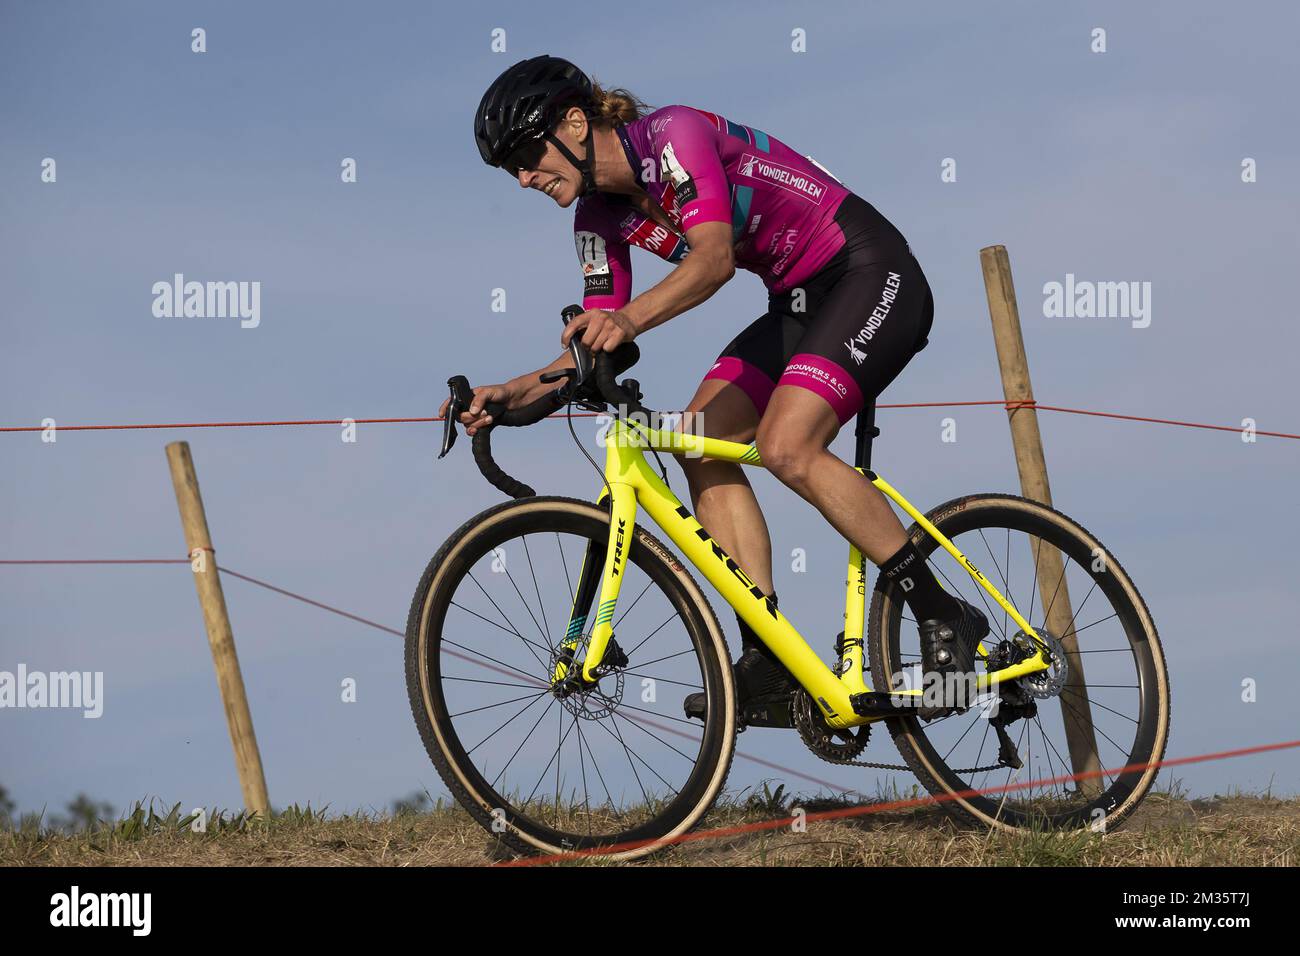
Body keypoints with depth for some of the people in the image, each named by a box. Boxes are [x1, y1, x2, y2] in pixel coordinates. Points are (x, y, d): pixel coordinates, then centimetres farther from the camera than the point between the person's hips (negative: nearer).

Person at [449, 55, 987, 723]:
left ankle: (944, 619, -17)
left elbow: (714, 256, -35)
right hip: (801, 302, 9)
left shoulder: (675, 134, -20)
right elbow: (592, 351, 3)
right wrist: (513, 392, -14)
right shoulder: (601, 217, 5)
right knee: (703, 444, -8)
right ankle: (769, 663, -10)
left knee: (785, 445, -26)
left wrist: (632, 318, -50)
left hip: (871, 273, -9)